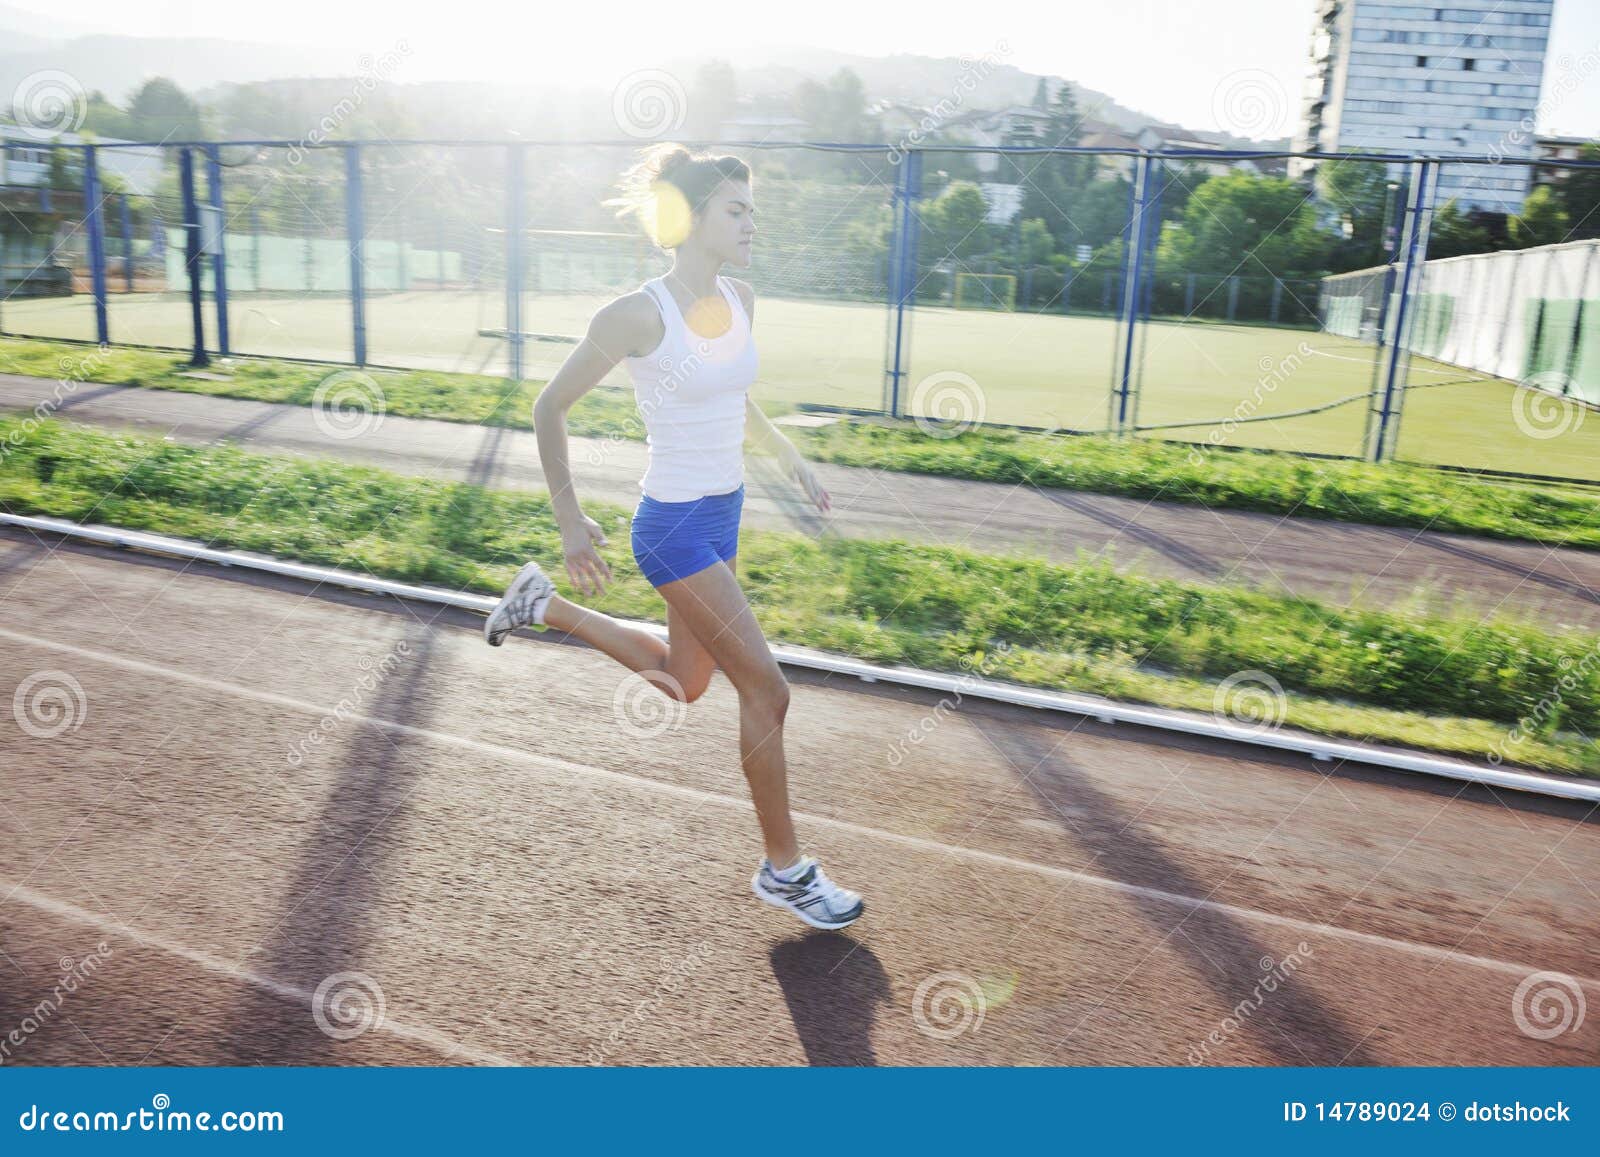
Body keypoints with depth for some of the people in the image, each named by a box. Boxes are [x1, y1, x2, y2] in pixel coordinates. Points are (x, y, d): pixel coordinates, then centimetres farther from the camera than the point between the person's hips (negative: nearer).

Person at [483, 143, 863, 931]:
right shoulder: (637, 315, -18)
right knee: (766, 688, -5)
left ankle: (544, 606, 39)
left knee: (684, 685, 22)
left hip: (724, 514, 8)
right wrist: (571, 522, -9)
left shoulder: (741, 302, 3)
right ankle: (784, 870, 14)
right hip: (674, 524, -8)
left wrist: (787, 454, 14)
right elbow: (550, 407, -9)